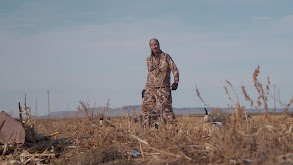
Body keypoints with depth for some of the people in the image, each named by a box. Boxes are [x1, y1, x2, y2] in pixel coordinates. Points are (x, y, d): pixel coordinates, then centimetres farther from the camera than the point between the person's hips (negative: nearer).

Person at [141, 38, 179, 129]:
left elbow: (175, 70, -2)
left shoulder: (166, 57, -1)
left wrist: (176, 82, -15)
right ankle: (145, 128, 6)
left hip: (163, 87, -4)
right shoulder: (149, 59, 12)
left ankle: (172, 128, -1)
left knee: (167, 108, -6)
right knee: (146, 107, -1)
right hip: (150, 87, 4)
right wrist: (145, 88, 20)